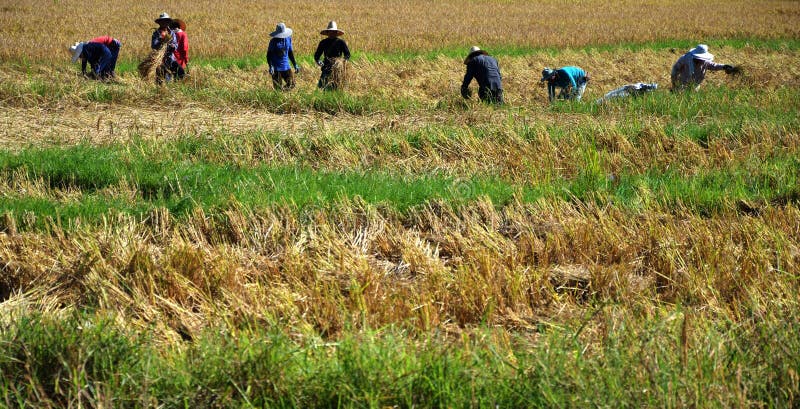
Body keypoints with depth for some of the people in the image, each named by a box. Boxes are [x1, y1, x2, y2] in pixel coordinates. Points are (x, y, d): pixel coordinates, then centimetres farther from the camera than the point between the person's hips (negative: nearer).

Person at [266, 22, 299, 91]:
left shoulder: (288, 39, 3)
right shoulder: (273, 41, -10)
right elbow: (269, 55, -9)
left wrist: (295, 65, 10)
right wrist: (270, 67, -23)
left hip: (286, 67, 5)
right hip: (276, 68, -5)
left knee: (291, 85, 3)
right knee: (278, 88, -2)